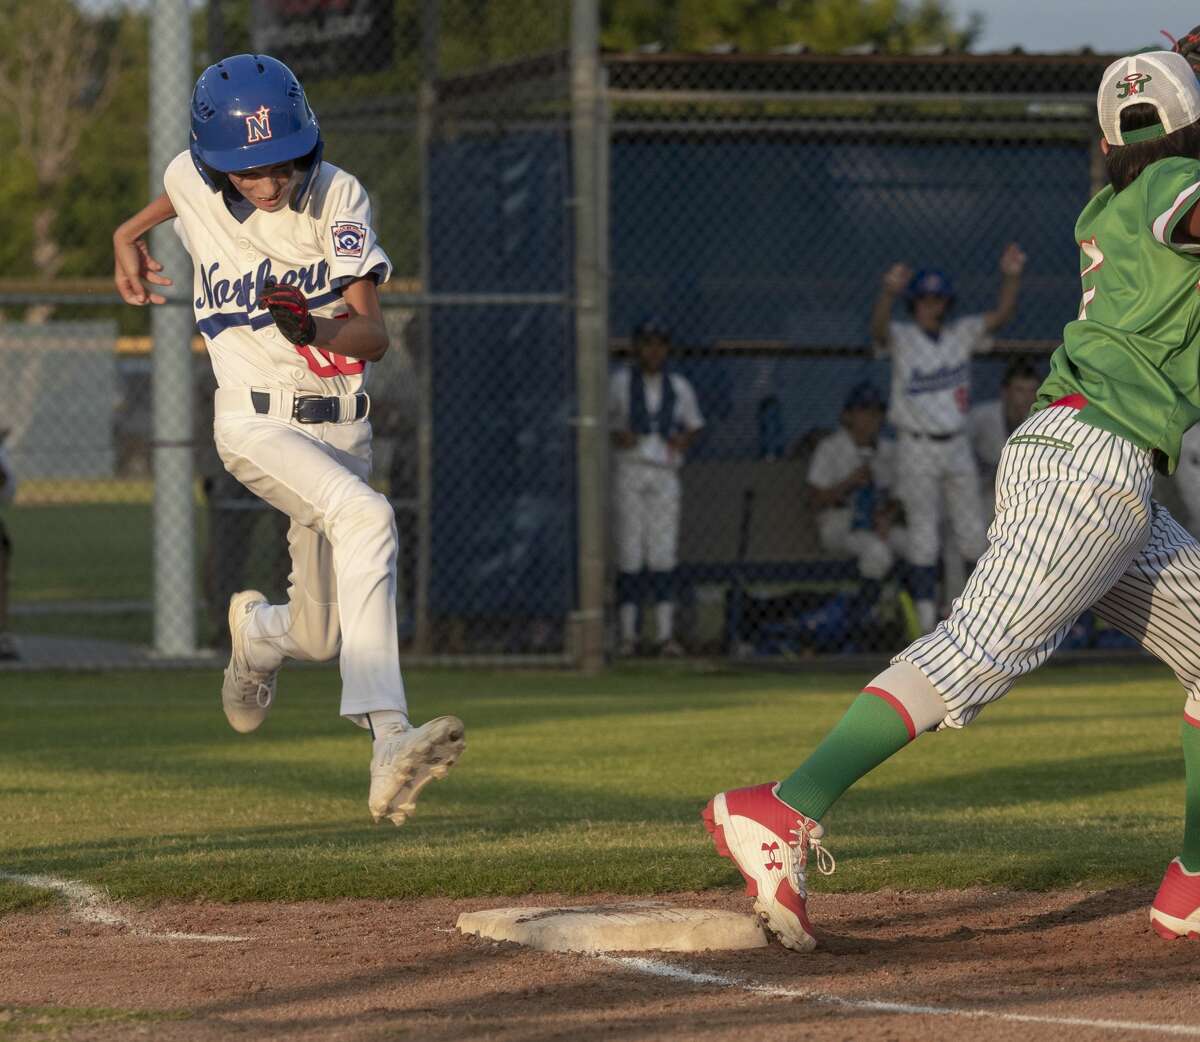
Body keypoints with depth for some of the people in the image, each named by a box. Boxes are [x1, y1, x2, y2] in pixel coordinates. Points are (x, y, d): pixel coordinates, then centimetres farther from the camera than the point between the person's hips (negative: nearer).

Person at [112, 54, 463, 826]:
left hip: (342, 426, 3)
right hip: (259, 423, -3)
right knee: (366, 517, -33)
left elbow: (375, 336, -18)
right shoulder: (192, 182, -8)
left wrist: (313, 327, -35)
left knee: (319, 637, 8)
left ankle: (257, 630, 48)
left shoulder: (339, 197, -11)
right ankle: (389, 740, -44)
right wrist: (130, 236, 20)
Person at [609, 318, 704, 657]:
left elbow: (693, 423, 20)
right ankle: (627, 633, 0)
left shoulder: (679, 387, 9)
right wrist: (616, 436, -11)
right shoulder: (620, 382, 3)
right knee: (629, 553, -3)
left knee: (663, 553, -2)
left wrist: (684, 441, 0)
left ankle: (666, 633, -1)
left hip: (665, 474, 2)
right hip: (630, 470, -2)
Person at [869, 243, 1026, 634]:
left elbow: (1001, 315, -5)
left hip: (957, 447, 4)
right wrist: (889, 292, -50)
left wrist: (1011, 278, -24)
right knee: (923, 533, -3)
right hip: (917, 450, -4)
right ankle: (925, 615, 0)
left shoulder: (962, 334, 4)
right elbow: (879, 327, -29)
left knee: (973, 534, 8)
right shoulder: (902, 338, -8)